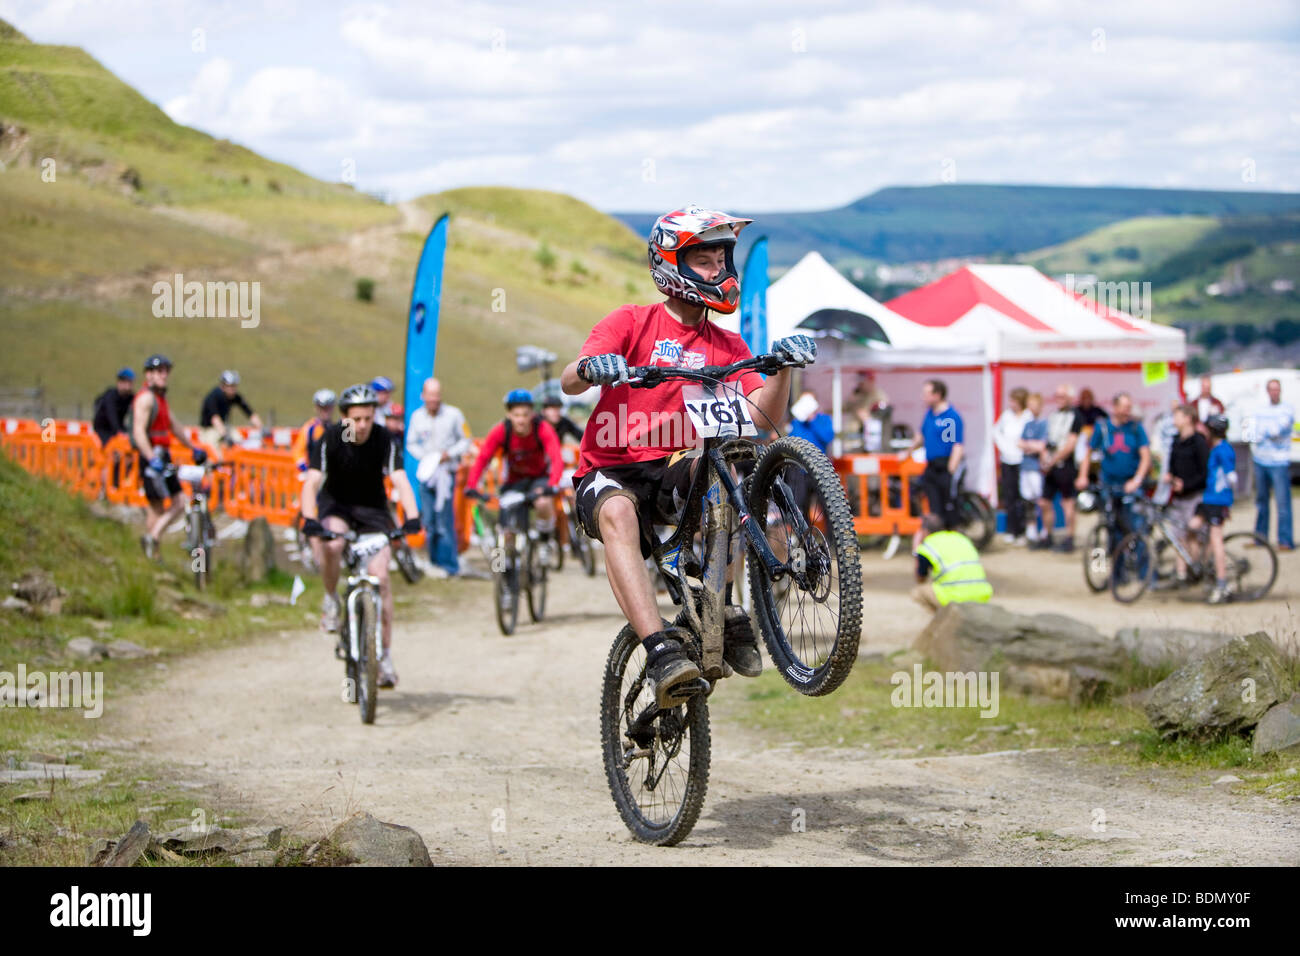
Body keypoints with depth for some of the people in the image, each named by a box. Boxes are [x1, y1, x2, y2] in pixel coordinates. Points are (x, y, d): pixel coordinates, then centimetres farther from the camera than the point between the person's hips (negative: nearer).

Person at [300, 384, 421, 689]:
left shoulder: (383, 440, -18)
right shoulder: (330, 439, -20)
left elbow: (400, 480, -26)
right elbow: (311, 482, -27)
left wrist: (412, 517, -43)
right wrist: (309, 520, -43)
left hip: (372, 508, 1)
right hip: (336, 504, -1)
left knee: (380, 575, -13)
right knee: (331, 544, -35)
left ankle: (385, 655, -4)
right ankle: (331, 600, -6)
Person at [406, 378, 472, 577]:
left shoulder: (453, 414, -2)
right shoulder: (417, 416, 7)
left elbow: (466, 441, 4)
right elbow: (411, 443, 17)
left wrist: (449, 454, -11)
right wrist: (423, 456, -2)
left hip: (446, 472, -3)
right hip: (426, 472, 3)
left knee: (444, 518, -10)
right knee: (428, 519, 2)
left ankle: (449, 563, -5)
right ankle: (434, 558, 16)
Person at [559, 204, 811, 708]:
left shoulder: (726, 345, 11)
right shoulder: (631, 322, 1)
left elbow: (766, 416, -2)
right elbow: (568, 383, -13)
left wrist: (782, 367, -20)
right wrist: (590, 368, -37)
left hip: (670, 473, 3)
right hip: (610, 471, -3)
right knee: (617, 513, -36)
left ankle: (723, 609, -24)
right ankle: (661, 651, -49)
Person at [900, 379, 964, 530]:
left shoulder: (952, 417, -14)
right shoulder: (930, 413, 12)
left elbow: (958, 447, -17)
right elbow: (922, 435, 29)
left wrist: (951, 473, -21)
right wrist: (908, 452, 39)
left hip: (947, 467, -8)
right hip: (931, 468, 8)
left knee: (949, 508, -3)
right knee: (935, 508, 8)